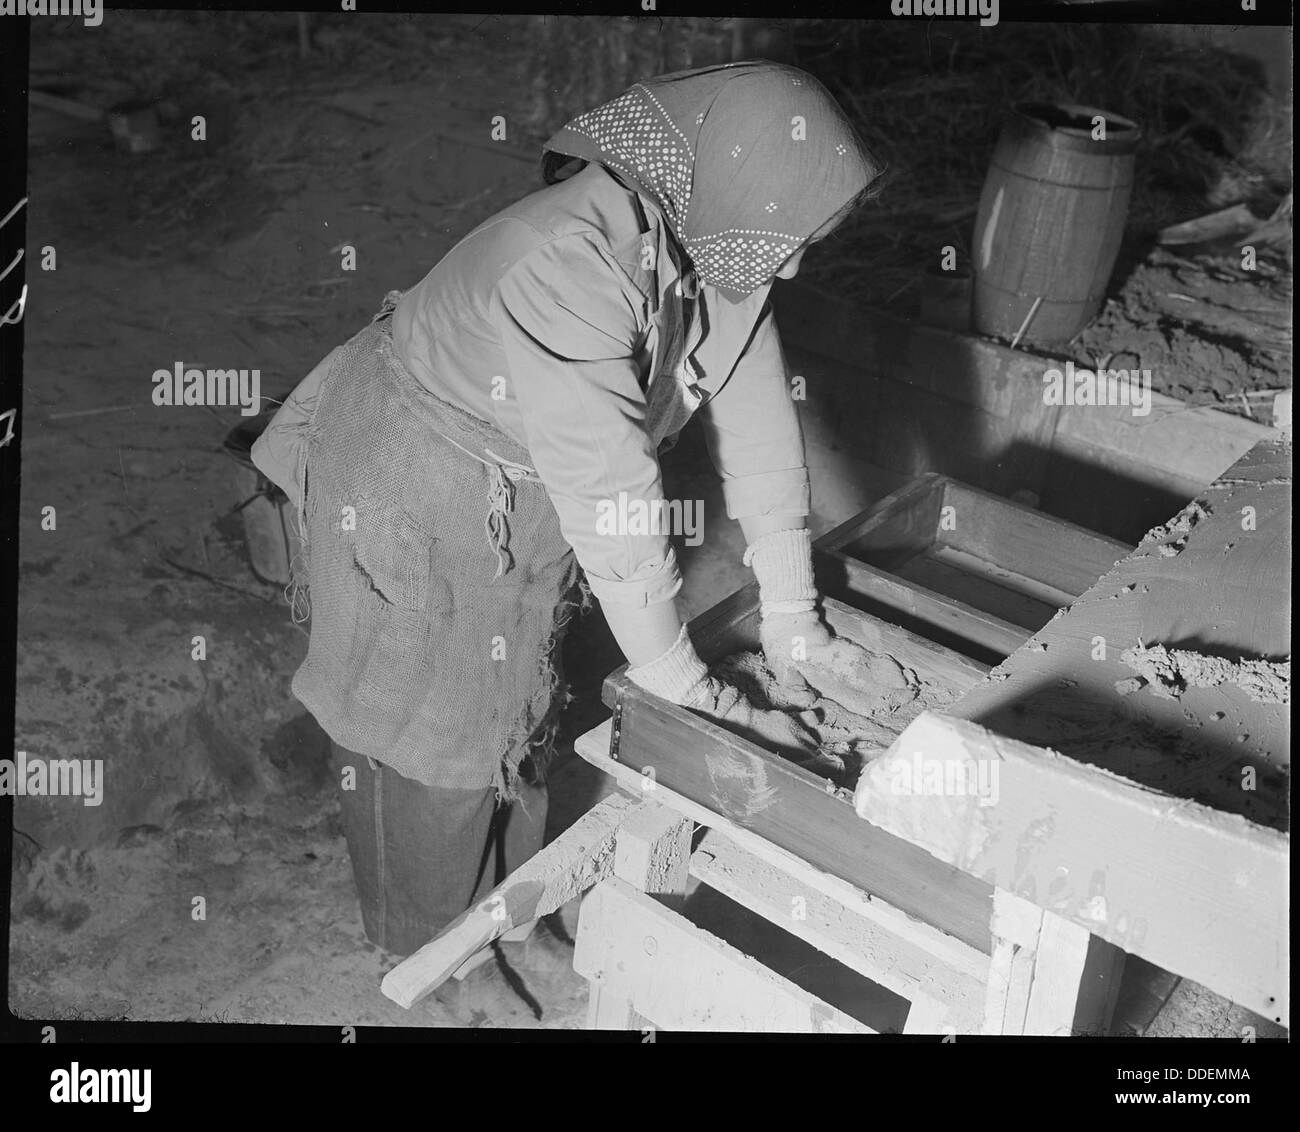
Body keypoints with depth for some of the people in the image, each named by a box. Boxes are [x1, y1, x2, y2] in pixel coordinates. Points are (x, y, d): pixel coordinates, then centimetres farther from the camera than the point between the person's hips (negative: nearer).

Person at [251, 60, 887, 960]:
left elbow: (758, 421, -6)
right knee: (429, 743, 10)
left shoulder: (721, 244, -13)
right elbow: (609, 499, -38)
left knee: (518, 716, 22)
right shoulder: (572, 261, -39)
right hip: (412, 502, -7)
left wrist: (792, 616, -5)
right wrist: (699, 699, -30)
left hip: (524, 512, 8)